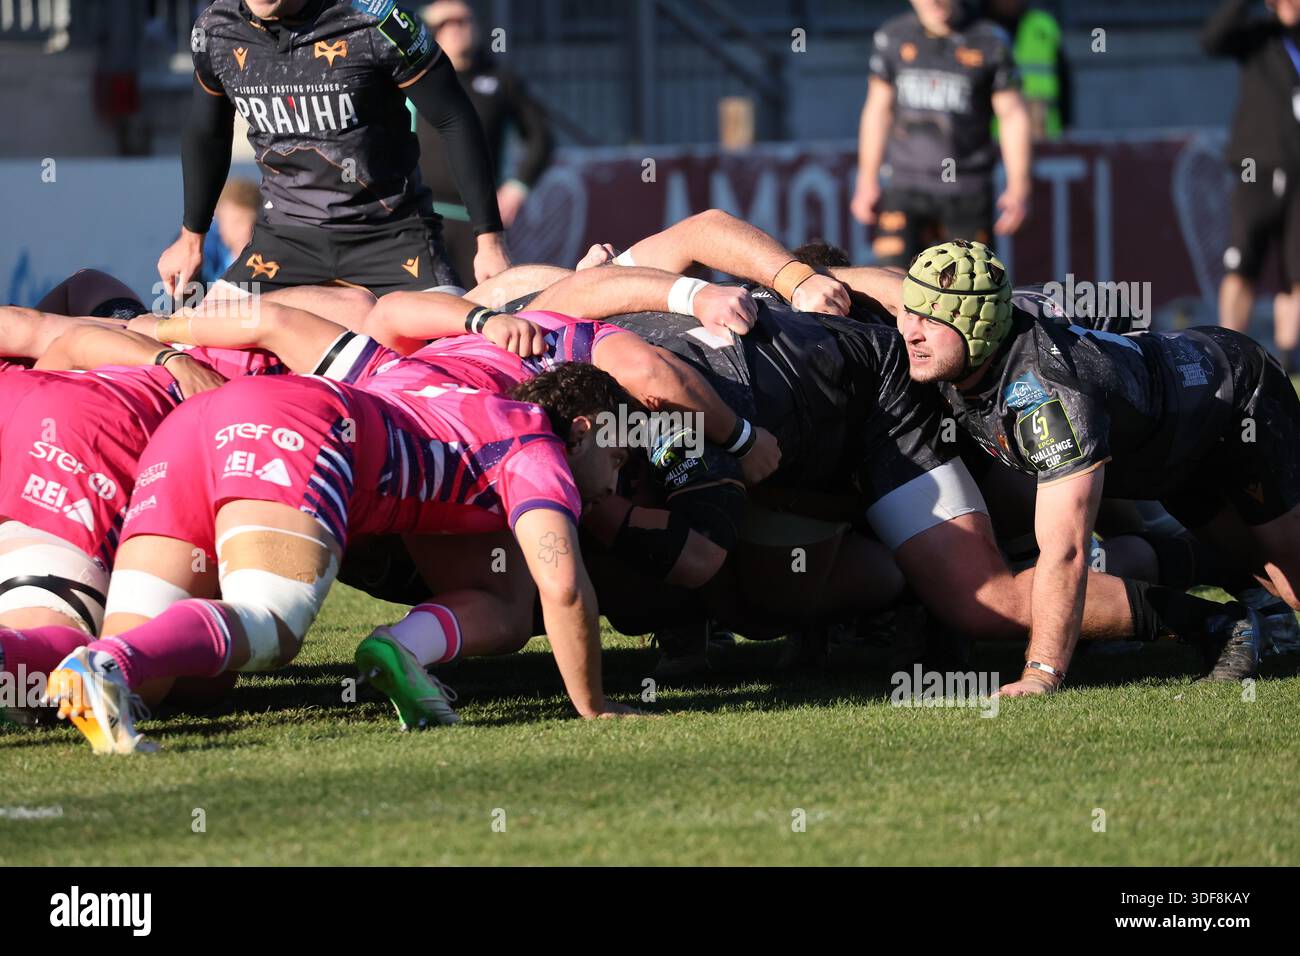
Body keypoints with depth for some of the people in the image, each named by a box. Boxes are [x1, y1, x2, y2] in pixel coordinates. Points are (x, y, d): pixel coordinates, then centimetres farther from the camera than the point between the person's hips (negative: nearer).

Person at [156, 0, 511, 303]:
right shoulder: (214, 31, -5)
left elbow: (455, 121, -10)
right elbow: (206, 135, 15)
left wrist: (489, 239, -8)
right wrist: (191, 237, 24)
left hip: (391, 232, -4)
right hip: (286, 232, 4)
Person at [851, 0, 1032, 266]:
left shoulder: (990, 42, -2)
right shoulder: (893, 37, 6)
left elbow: (1013, 115, 2)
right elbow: (877, 110, 15)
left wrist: (1018, 188, -5)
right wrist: (867, 182, 15)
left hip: (968, 193, -1)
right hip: (906, 187, 1)